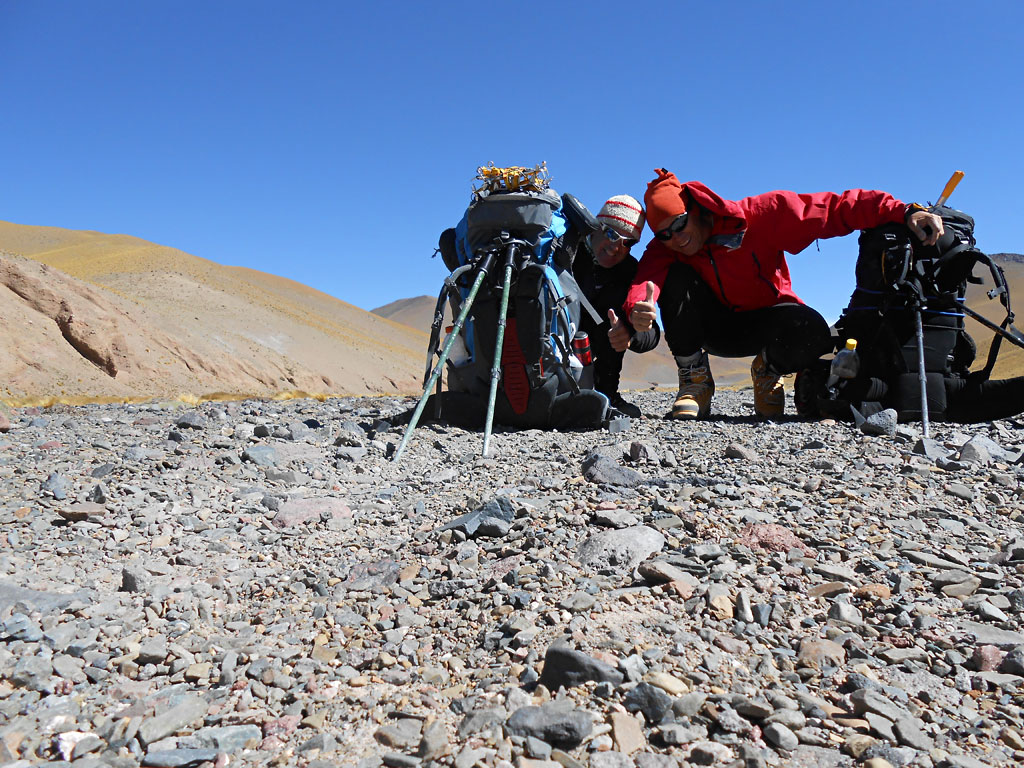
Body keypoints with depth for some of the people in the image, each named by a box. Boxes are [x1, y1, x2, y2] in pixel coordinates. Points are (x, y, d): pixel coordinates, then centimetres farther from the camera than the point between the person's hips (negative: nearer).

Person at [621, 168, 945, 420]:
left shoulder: (758, 215, -21)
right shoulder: (664, 250, -15)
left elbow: (833, 209, -23)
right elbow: (644, 280, -36)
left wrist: (904, 212, -33)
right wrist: (637, 308, -61)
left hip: (764, 323, -1)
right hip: (714, 327, 2)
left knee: (810, 334, -37)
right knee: (676, 278, -28)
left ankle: (769, 370, 2)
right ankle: (695, 381, -13)